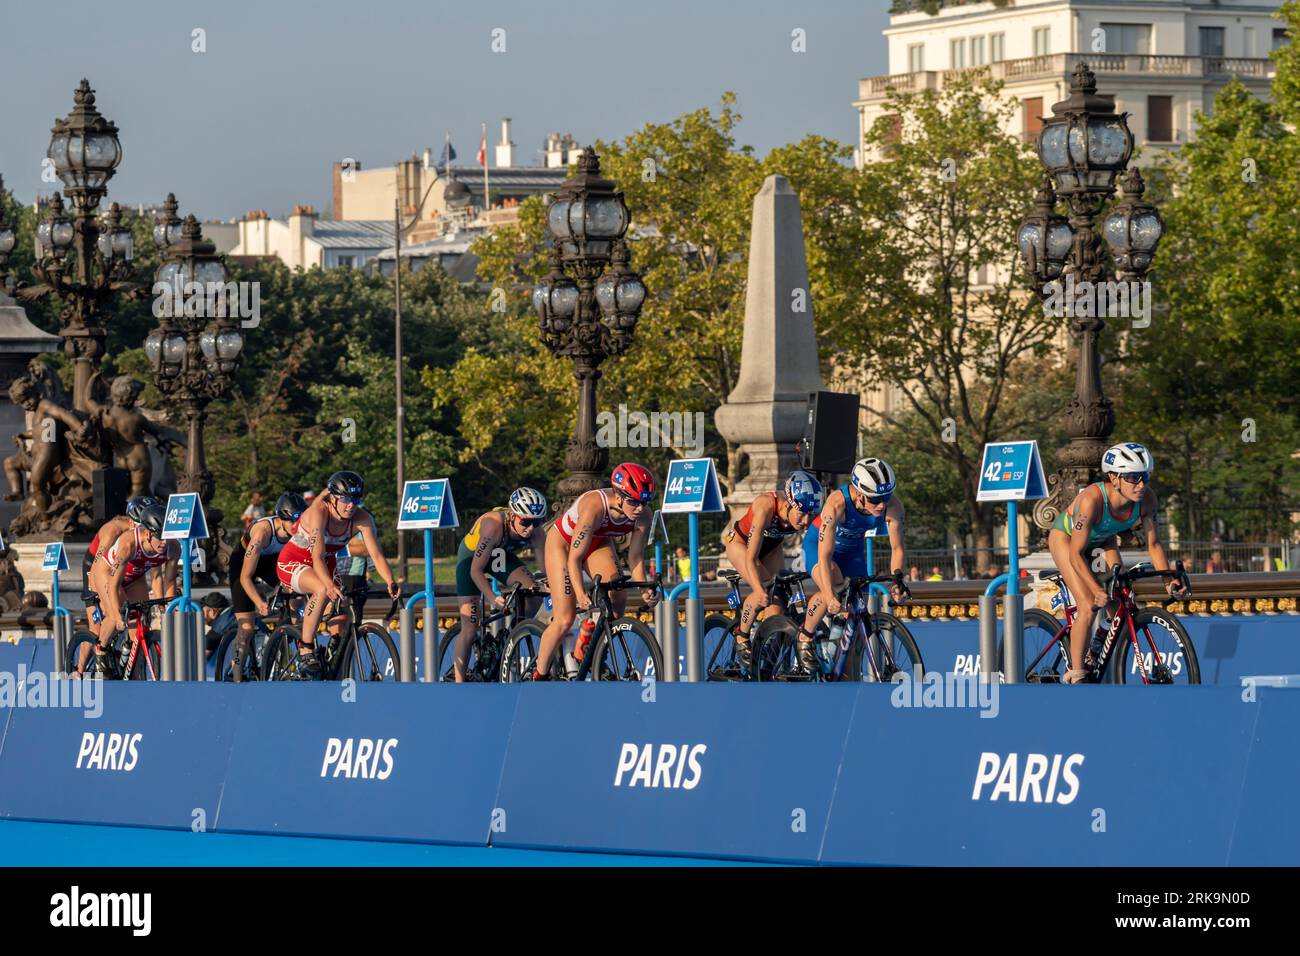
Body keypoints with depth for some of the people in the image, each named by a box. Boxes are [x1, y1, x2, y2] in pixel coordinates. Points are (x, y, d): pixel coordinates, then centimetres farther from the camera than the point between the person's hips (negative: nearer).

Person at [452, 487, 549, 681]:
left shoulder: (536, 533, -27)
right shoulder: (493, 525, -39)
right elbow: (476, 570, -35)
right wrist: (493, 598, -44)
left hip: (501, 555, 4)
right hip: (472, 555, -4)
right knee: (470, 627, -10)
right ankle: (459, 681, -2)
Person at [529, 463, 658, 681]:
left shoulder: (643, 516, -25)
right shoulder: (595, 506, -40)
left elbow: (636, 557, -15)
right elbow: (574, 558, -37)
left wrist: (644, 589, -31)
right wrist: (581, 594, -50)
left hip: (598, 543, 5)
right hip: (563, 542, -5)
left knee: (617, 598, -20)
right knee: (565, 620, -12)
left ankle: (582, 655, -3)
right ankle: (539, 675, 8)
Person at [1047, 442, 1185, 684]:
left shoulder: (1146, 498, -27)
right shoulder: (1092, 499, -41)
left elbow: (1153, 544, -15)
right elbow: (1076, 554, -36)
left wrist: (1168, 580, -27)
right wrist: (1098, 590, -44)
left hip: (1102, 540, 5)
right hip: (1066, 535, -5)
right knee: (1089, 606, -19)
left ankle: (1094, 658, 18)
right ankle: (1075, 676, -7)